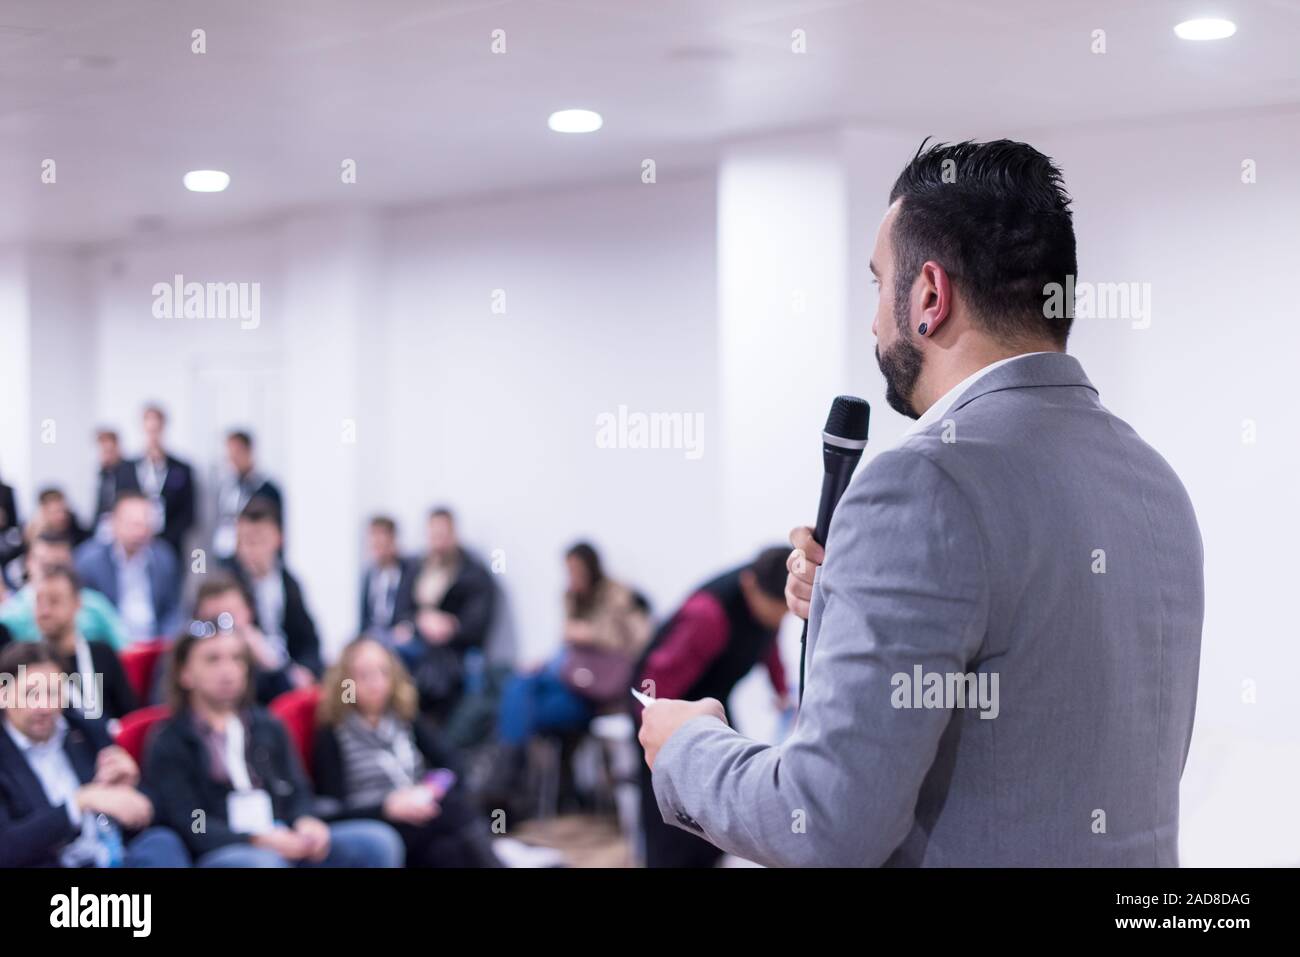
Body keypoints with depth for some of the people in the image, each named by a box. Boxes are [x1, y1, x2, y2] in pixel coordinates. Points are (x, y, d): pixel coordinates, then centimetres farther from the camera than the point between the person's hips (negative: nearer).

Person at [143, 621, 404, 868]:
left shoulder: (268, 728, 20)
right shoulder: (169, 744, 3)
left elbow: (297, 792, 13)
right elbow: (191, 826, -7)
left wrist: (306, 822, -12)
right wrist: (257, 841, -22)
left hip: (288, 846, 5)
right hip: (222, 856, -5)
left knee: (376, 841, -19)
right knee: (260, 864, -40)